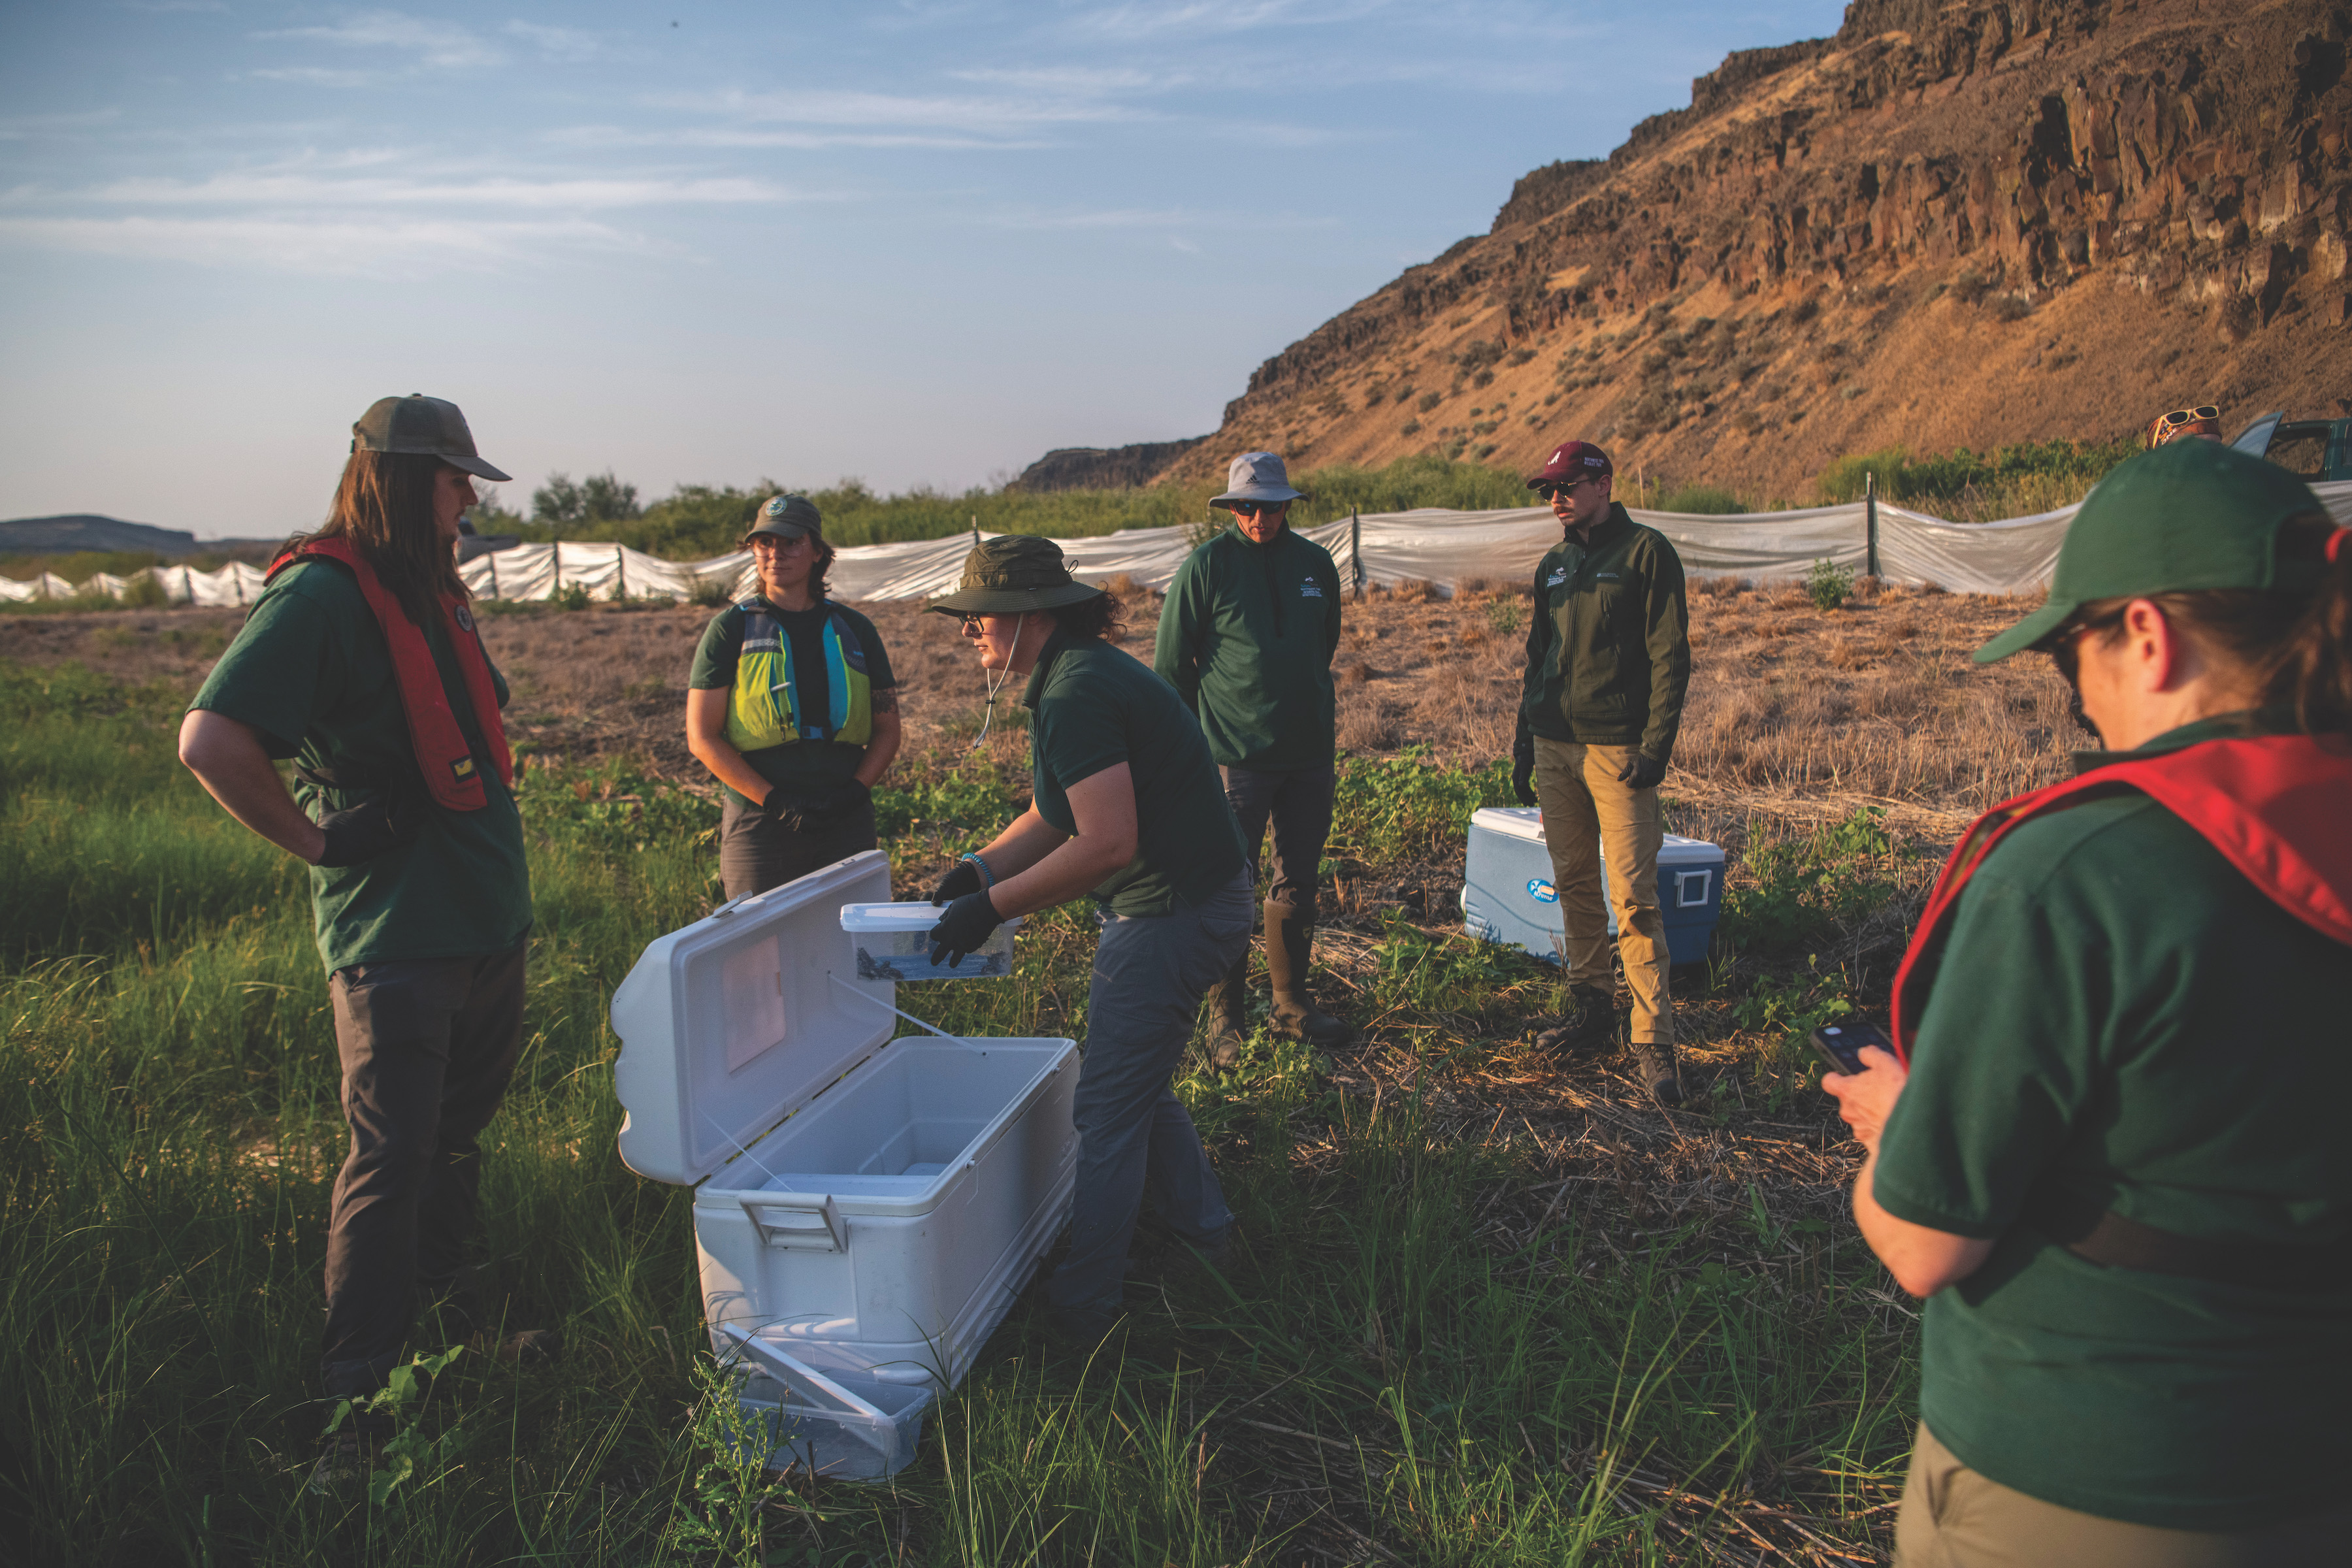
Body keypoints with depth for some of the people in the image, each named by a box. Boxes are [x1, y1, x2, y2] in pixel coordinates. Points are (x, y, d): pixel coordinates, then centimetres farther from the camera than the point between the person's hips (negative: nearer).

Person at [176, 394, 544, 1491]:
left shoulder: (431, 591, 14)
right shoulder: (319, 595, -15)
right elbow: (211, 742, -25)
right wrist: (322, 843, -17)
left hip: (487, 921, 9)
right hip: (394, 935, -9)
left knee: (455, 1137, 20)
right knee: (391, 1162, -5)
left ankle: (446, 1314, 38)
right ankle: (355, 1406, 6)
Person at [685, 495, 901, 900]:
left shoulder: (853, 629, 11)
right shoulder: (731, 629, 3)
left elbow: (887, 729, 13)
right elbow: (702, 738, -2)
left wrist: (855, 791, -6)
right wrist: (775, 801, -13)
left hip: (847, 823, 2)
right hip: (759, 824, -2)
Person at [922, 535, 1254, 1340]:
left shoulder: (1077, 694, -21)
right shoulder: (1081, 675, 12)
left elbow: (1107, 843, -28)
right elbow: (1052, 817, 17)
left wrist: (995, 905, -21)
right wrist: (980, 867, 2)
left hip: (1171, 915, -10)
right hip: (1197, 902, 10)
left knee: (1109, 1110, 1)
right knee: (1138, 1084, 24)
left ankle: (1084, 1309, 15)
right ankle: (1204, 1230, 40)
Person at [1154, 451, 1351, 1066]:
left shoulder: (1316, 564, 8)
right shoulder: (1206, 565, -5)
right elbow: (1172, 664, -1)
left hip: (1309, 754, 5)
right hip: (1237, 759, -5)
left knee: (1298, 883, 12)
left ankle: (1292, 1004, 26)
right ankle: (1226, 1020, 10)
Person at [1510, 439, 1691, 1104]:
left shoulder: (1646, 552, -3)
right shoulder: (1554, 566, 16)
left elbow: (1670, 656, -7)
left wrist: (1656, 746, -14)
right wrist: (1524, 742, 16)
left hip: (1618, 746, -6)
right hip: (1555, 746, 6)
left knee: (1634, 895, -9)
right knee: (1574, 884, 10)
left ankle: (1654, 1041, -4)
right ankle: (1589, 1009, 21)